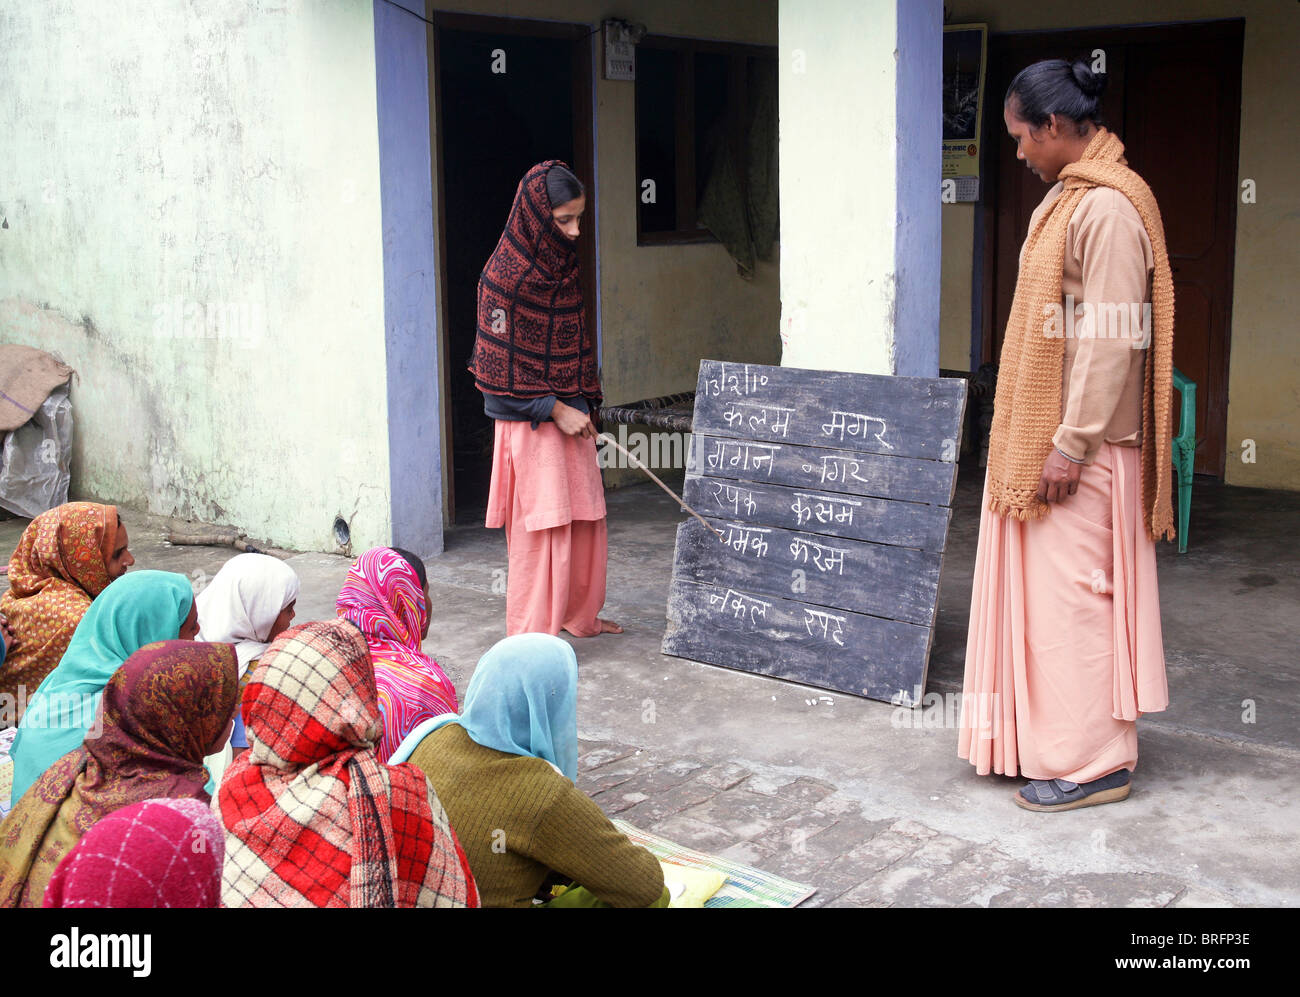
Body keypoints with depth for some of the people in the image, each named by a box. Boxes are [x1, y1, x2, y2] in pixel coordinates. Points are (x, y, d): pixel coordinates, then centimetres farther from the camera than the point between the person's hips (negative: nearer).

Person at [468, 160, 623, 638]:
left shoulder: (562, 263, 7)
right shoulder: (505, 274, -18)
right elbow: (496, 367, -17)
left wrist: (586, 404, 13)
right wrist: (553, 409, -17)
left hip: (570, 414, 8)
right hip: (529, 422, -8)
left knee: (586, 518, 15)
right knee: (543, 526, -4)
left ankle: (580, 615, 31)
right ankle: (533, 635, 7)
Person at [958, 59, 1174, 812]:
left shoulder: (1108, 207, -18)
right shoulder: (1071, 197, 13)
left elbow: (1112, 337, -22)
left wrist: (1071, 442, -21)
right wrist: (1044, 439, 17)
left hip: (1083, 450, -10)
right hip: (1047, 438, 10)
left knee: (1073, 596, -3)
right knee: (1049, 591, 15)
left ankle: (1094, 764, 7)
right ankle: (1055, 738, 26)